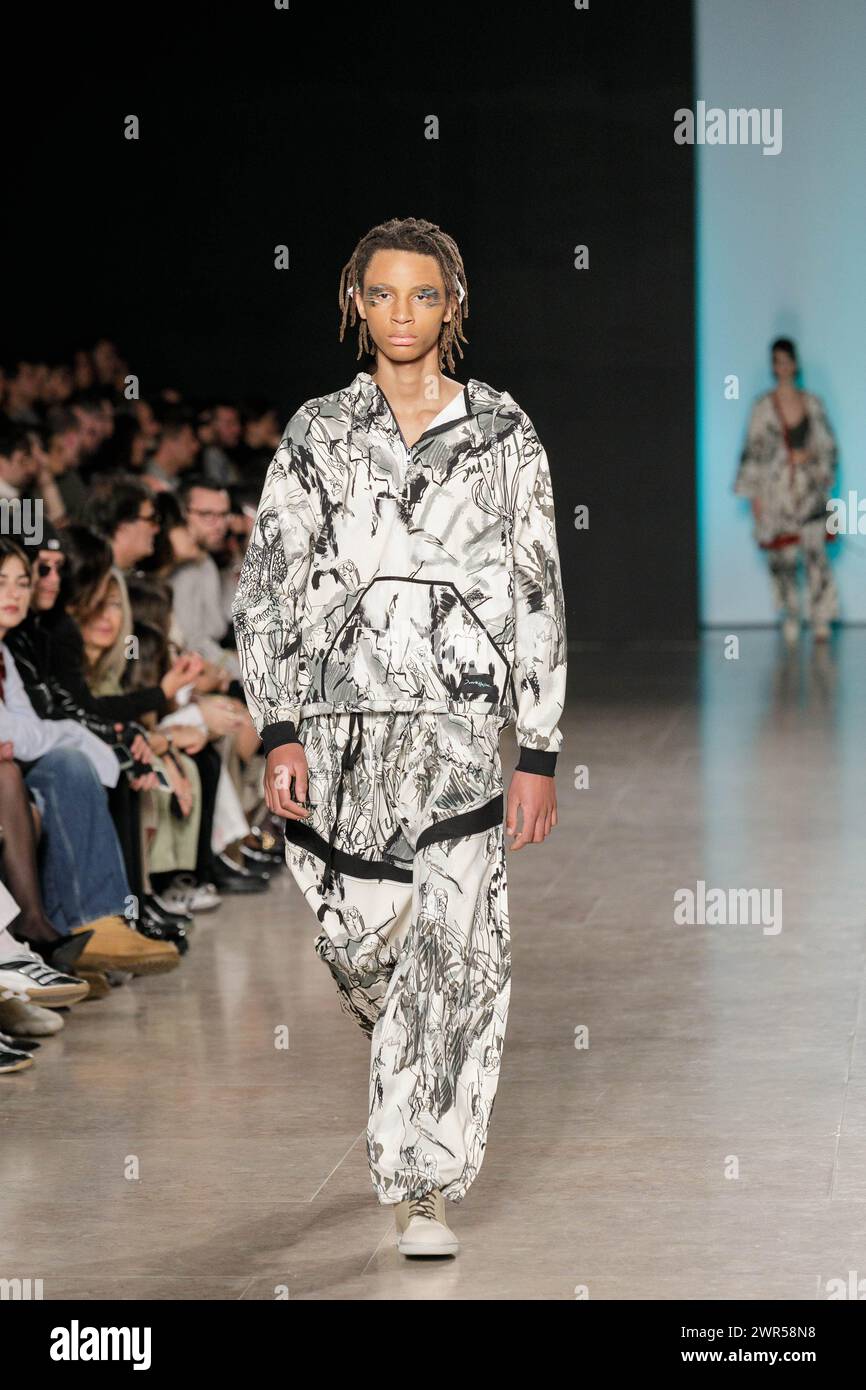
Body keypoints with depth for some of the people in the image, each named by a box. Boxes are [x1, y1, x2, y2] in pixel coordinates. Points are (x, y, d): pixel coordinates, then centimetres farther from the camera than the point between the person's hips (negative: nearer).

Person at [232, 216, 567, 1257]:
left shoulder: (502, 433, 5)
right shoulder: (316, 435, 7)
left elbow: (538, 598, 4)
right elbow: (267, 587, 4)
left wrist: (538, 752, 0)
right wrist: (278, 731, -6)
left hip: (458, 723, -1)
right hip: (337, 723, 2)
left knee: (454, 955, -11)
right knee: (361, 951, 6)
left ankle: (423, 1187, -3)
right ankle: (419, 1118, 37)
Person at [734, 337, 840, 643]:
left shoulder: (813, 403, 4)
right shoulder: (763, 406, -2)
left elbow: (827, 444, 12)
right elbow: (754, 450, -1)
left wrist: (824, 479, 6)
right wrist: (754, 495, -3)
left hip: (811, 488, 1)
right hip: (778, 489, -1)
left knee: (817, 554, -7)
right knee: (783, 558, 3)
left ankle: (821, 619, -7)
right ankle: (790, 618, 19)